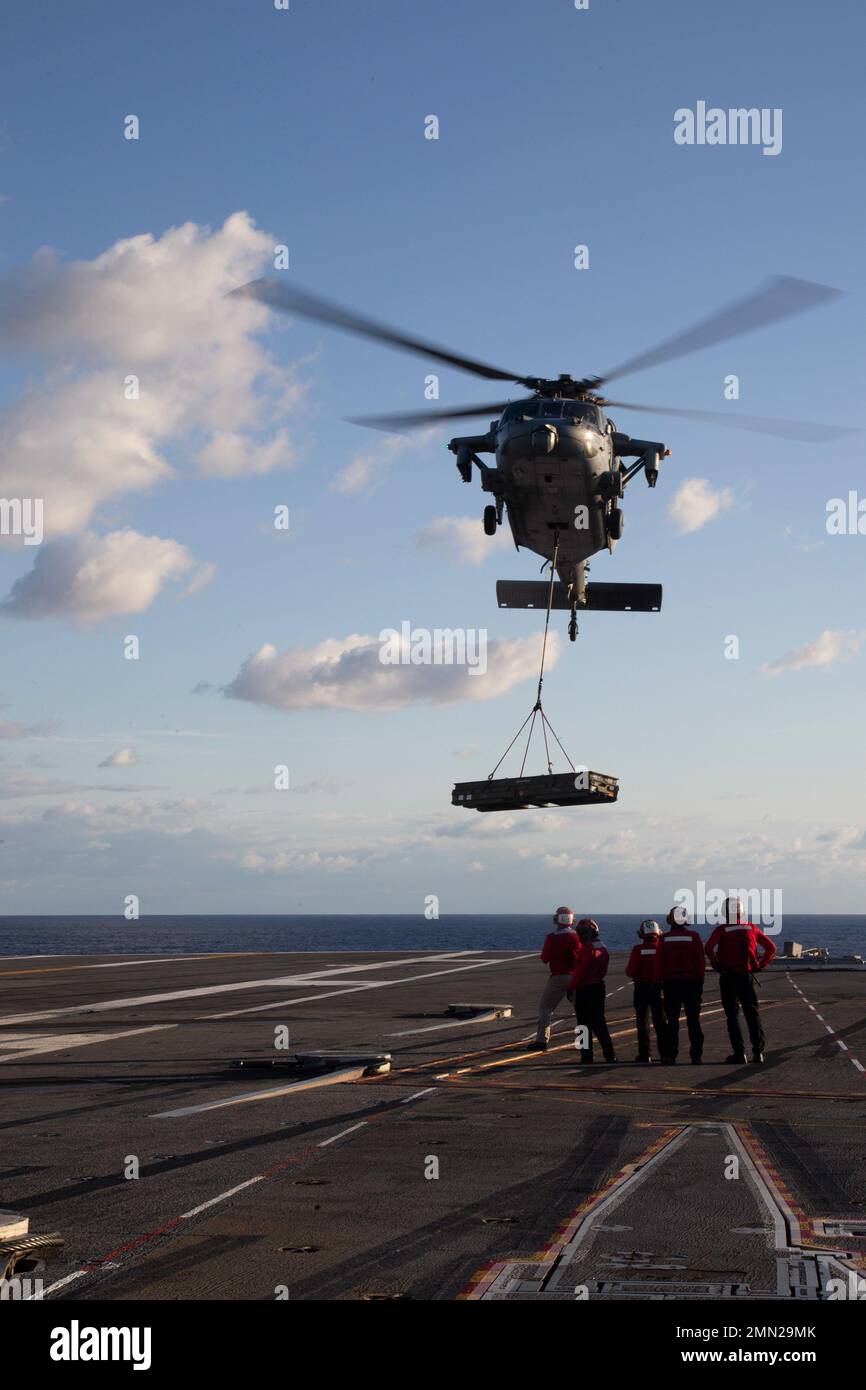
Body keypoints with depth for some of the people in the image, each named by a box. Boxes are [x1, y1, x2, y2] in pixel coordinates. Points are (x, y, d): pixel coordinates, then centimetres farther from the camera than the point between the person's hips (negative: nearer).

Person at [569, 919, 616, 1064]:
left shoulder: (586, 948, -17)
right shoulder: (603, 949, 10)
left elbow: (580, 971, -18)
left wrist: (571, 987, -11)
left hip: (584, 990, -8)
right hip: (599, 987, 8)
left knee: (585, 1023, -1)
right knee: (599, 1022, 15)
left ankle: (587, 1056, 1)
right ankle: (609, 1054, 14)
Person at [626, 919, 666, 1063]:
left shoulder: (638, 949, -10)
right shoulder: (662, 947, -9)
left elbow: (631, 971, -13)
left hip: (641, 987, -1)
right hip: (657, 987, 1)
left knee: (642, 1021, 7)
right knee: (660, 1021, 12)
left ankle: (644, 1054, 3)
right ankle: (665, 1052, 12)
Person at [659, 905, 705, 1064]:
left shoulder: (664, 939, -2)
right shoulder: (694, 937, -4)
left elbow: (659, 963, -2)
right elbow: (701, 961, -3)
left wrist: (660, 981, 5)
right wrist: (700, 981, 5)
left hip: (670, 983, 0)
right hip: (691, 982, 0)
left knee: (672, 1020, 5)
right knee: (693, 1020, 5)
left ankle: (670, 1055, 2)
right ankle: (697, 1055, 4)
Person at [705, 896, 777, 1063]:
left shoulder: (721, 930, -7)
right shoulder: (752, 928, 5)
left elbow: (709, 948, -22)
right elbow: (771, 947, 9)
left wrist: (717, 966, -7)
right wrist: (760, 966, 11)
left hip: (728, 977, -3)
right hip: (748, 977, 3)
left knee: (732, 1015, 3)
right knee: (752, 1014, 10)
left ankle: (739, 1053, -1)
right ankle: (758, 1051, 7)